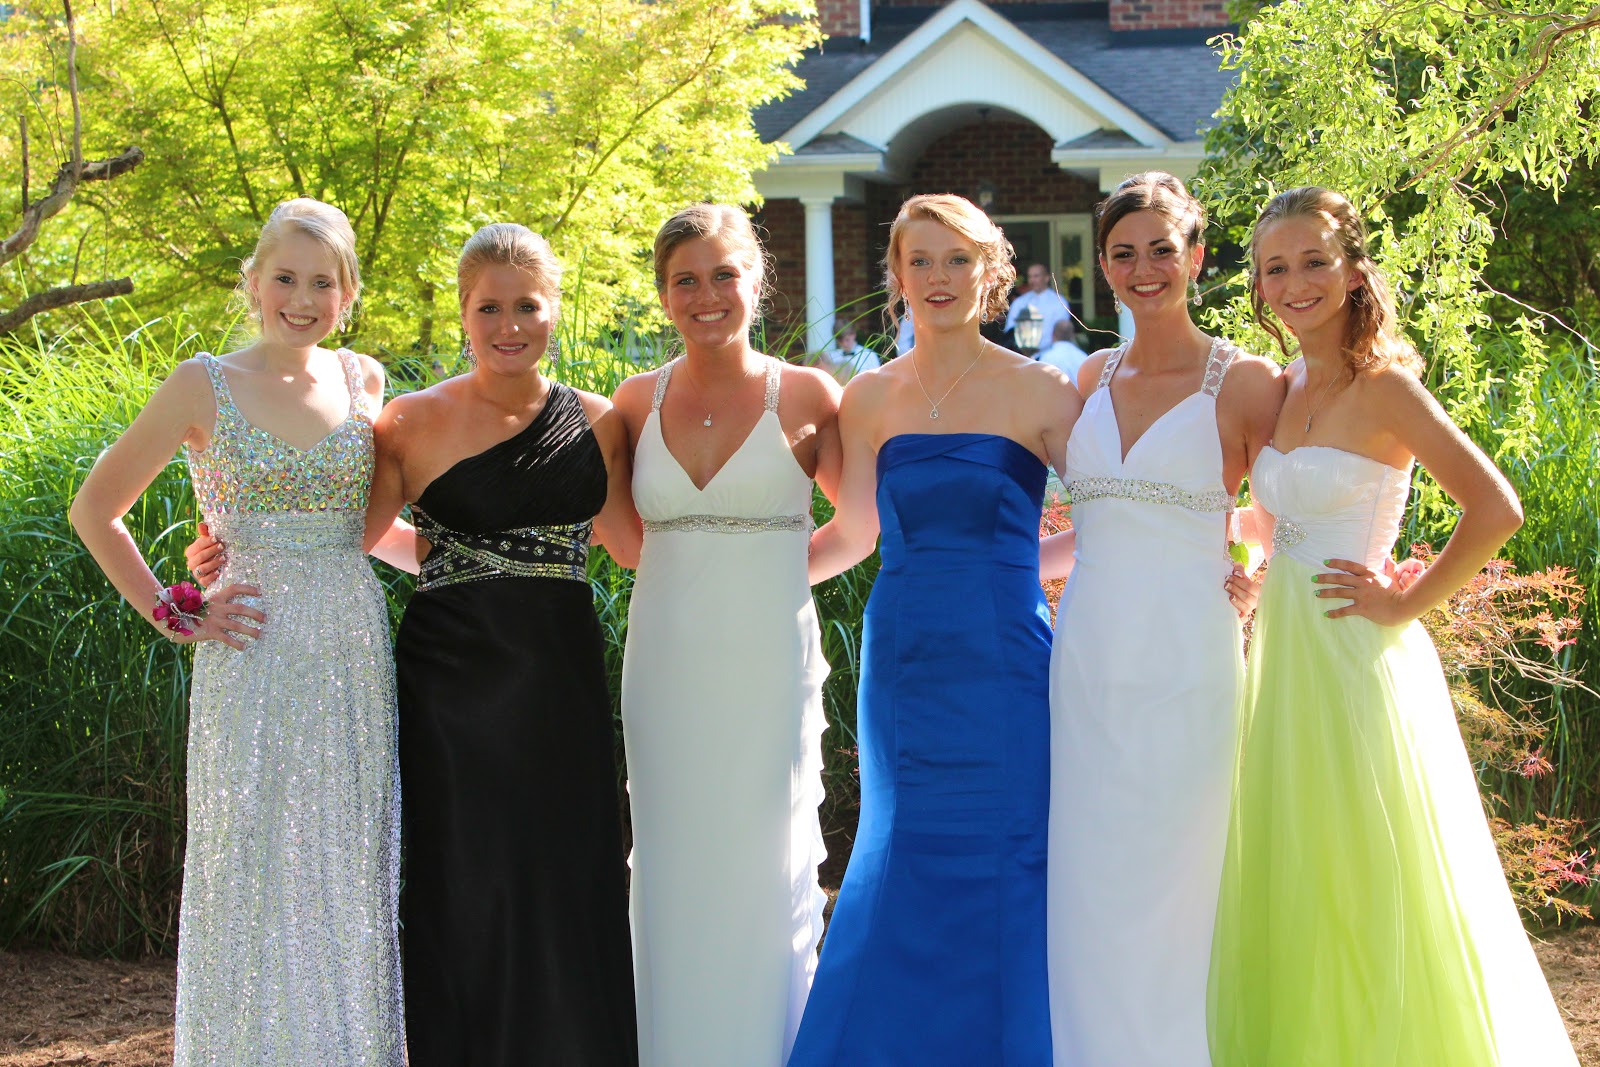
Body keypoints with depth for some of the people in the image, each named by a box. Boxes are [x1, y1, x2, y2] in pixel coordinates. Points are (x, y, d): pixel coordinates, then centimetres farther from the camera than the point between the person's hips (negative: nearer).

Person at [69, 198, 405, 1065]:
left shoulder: (363, 380, 9)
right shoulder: (204, 386, -2)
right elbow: (95, 509, 4)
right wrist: (173, 616, -1)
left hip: (355, 656, 3)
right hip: (254, 660, -3)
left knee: (349, 875, 7)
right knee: (254, 877, 0)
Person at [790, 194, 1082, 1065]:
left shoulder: (1039, 394, -1)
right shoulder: (870, 399, 8)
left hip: (1005, 674, -3)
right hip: (904, 673, 3)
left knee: (999, 889, 0)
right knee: (903, 888, 6)